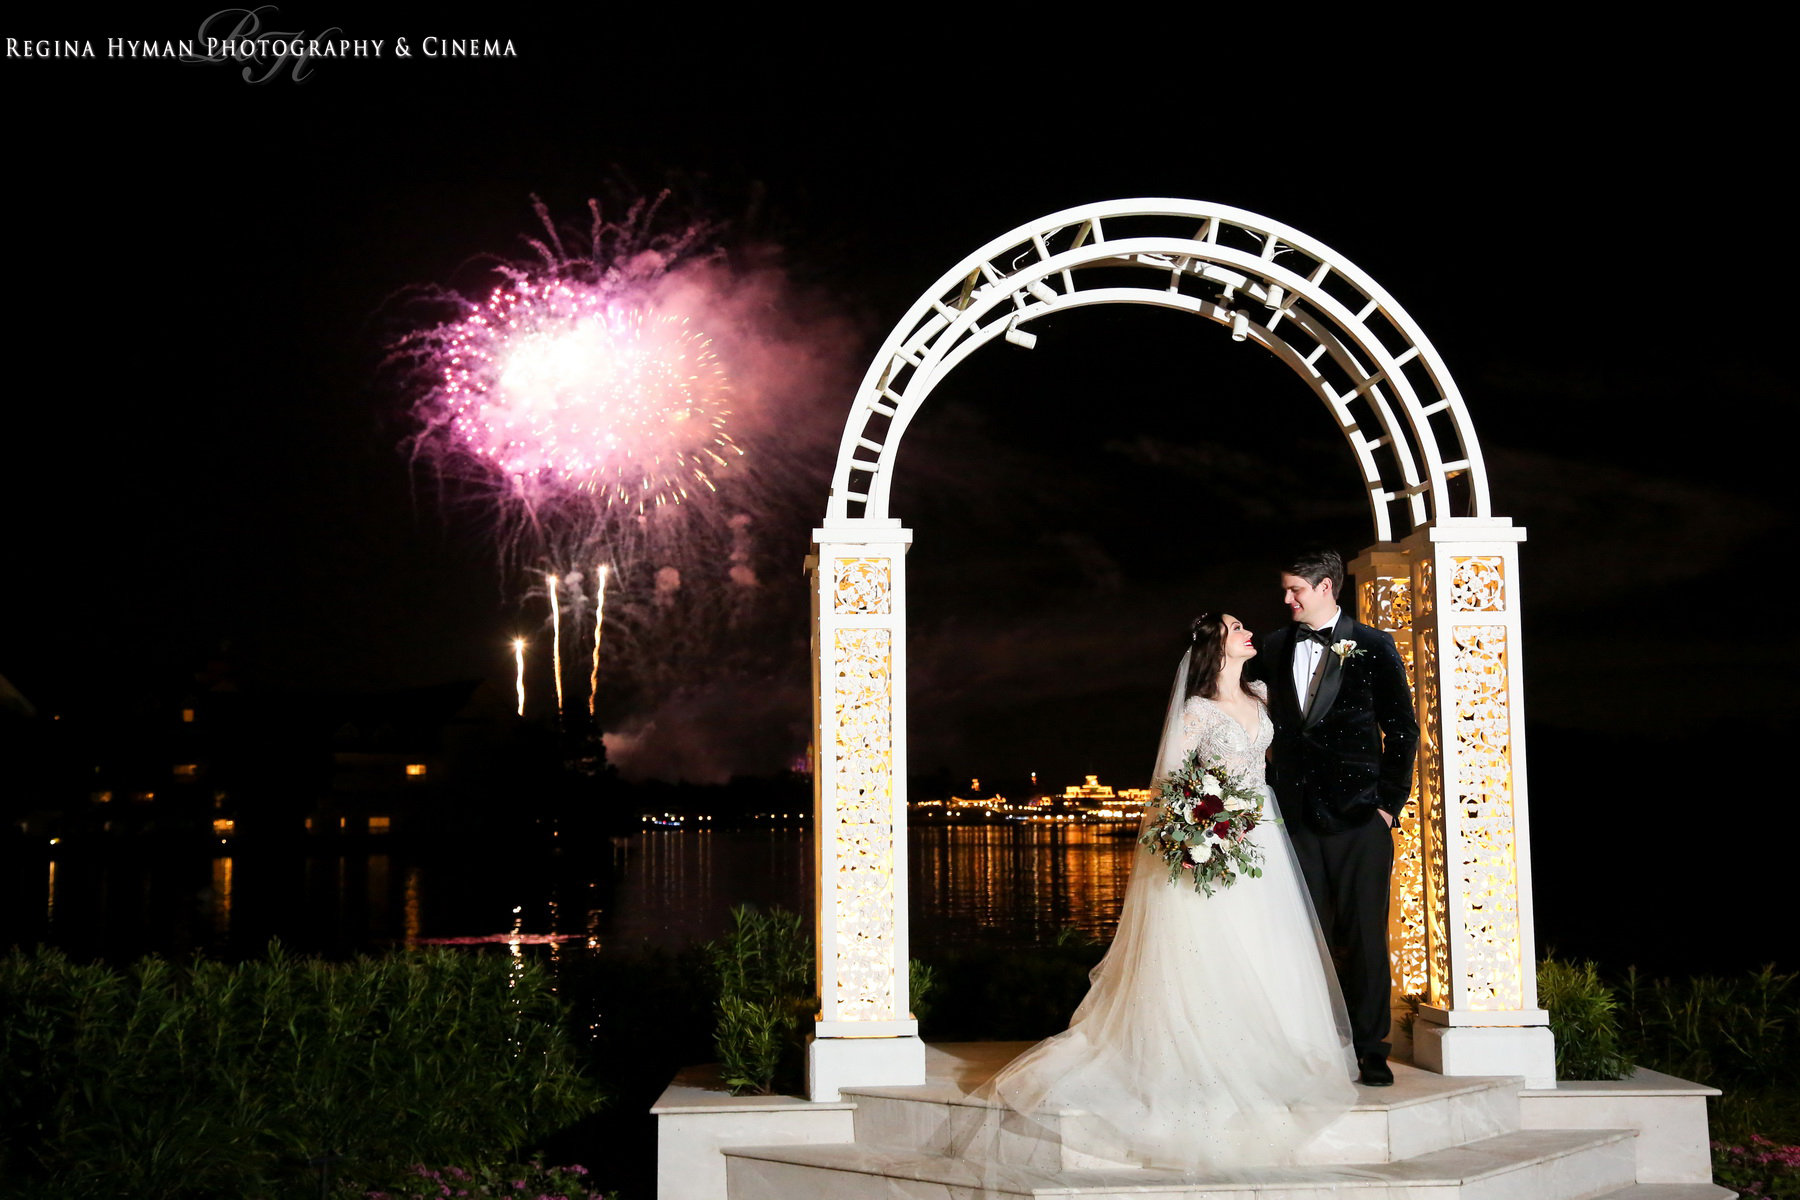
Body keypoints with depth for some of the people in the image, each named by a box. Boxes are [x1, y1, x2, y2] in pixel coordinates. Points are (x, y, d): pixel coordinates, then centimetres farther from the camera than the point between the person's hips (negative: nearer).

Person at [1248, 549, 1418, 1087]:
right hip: (1297, 816, 3)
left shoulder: (1373, 647, 1)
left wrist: (1390, 802, -4)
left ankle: (1370, 1050, 9)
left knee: (1365, 935, 0)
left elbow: (1402, 729, 2)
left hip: (1359, 815, -3)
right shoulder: (1275, 649, 11)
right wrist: (1269, 798, 8)